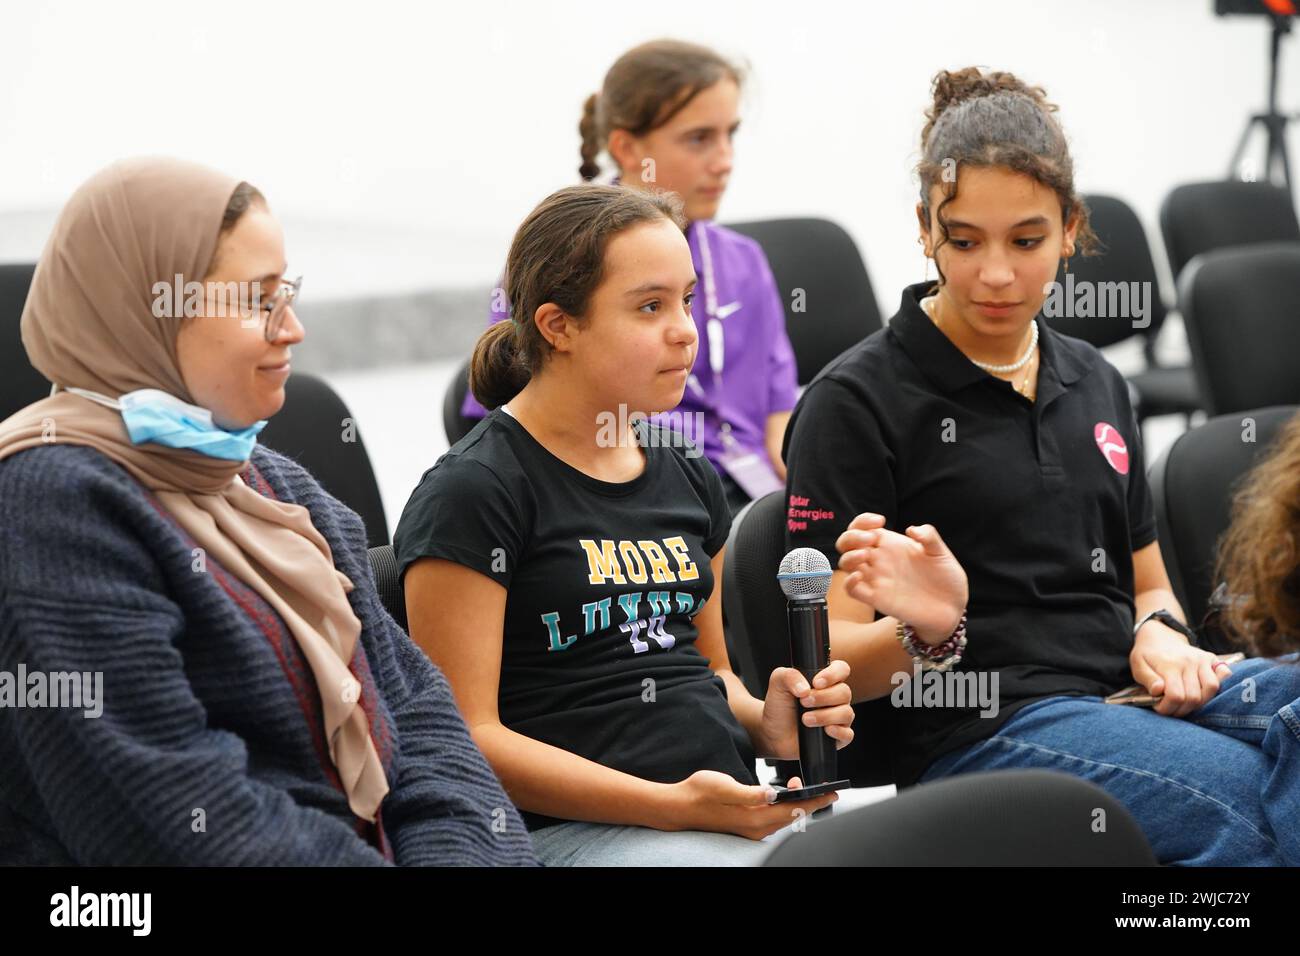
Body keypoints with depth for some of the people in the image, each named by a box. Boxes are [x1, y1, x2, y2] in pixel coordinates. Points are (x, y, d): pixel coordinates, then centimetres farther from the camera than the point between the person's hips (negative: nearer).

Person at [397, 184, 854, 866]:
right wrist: (673, 805, -18)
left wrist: (770, 725, 5)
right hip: (568, 828, -8)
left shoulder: (687, 477, 19)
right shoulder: (471, 493, -5)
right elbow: (469, 736, -10)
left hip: (736, 809, 8)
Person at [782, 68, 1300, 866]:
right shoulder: (857, 402, -1)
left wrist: (1160, 636, 4)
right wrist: (921, 632, -25)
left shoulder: (1096, 384, 20)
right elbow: (831, 665, -3)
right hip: (979, 729, -7)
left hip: (1131, 695, 7)